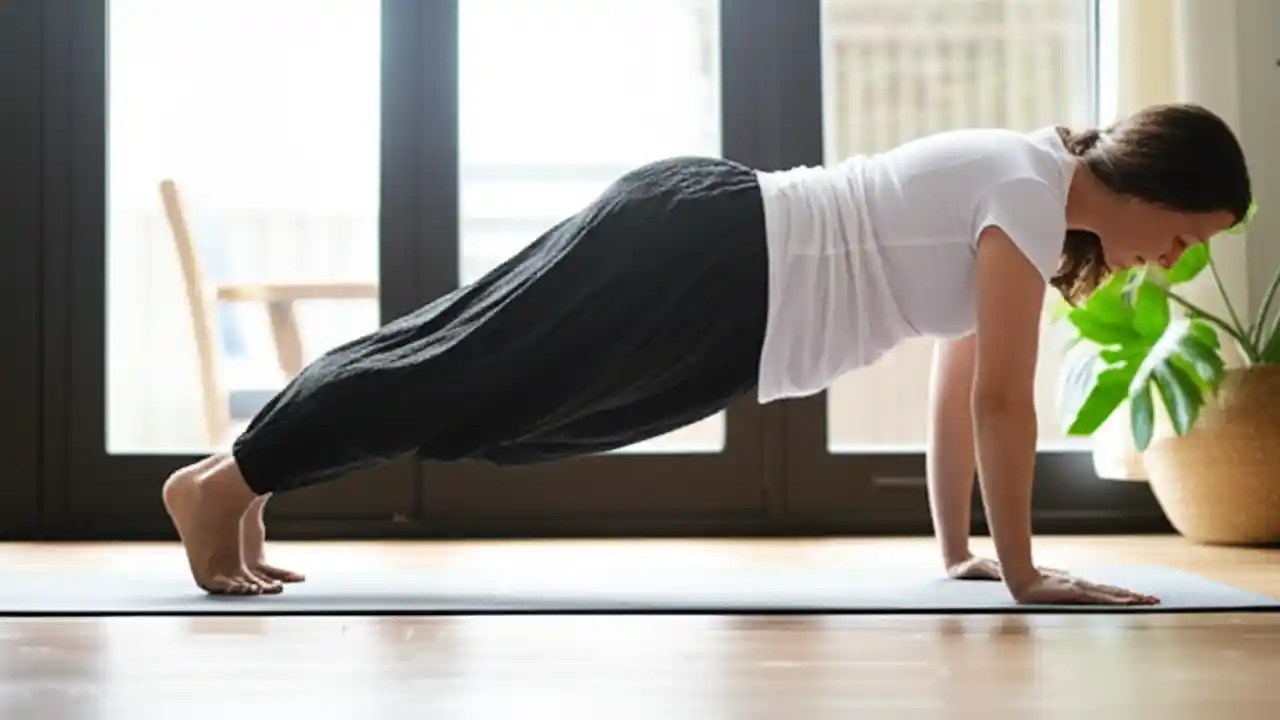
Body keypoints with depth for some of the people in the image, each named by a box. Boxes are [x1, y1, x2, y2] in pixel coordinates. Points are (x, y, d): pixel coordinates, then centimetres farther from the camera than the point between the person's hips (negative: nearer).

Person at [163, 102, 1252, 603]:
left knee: (472, 370, 12)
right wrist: (1023, 571, -9)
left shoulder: (1016, 182, 16)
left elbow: (959, 384, 21)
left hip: (708, 243, 9)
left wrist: (958, 549, 21)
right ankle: (227, 480, 9)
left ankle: (240, 475, 21)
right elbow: (1000, 399, -16)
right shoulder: (1033, 195, -13)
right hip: (703, 266, -9)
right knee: (464, 381, -2)